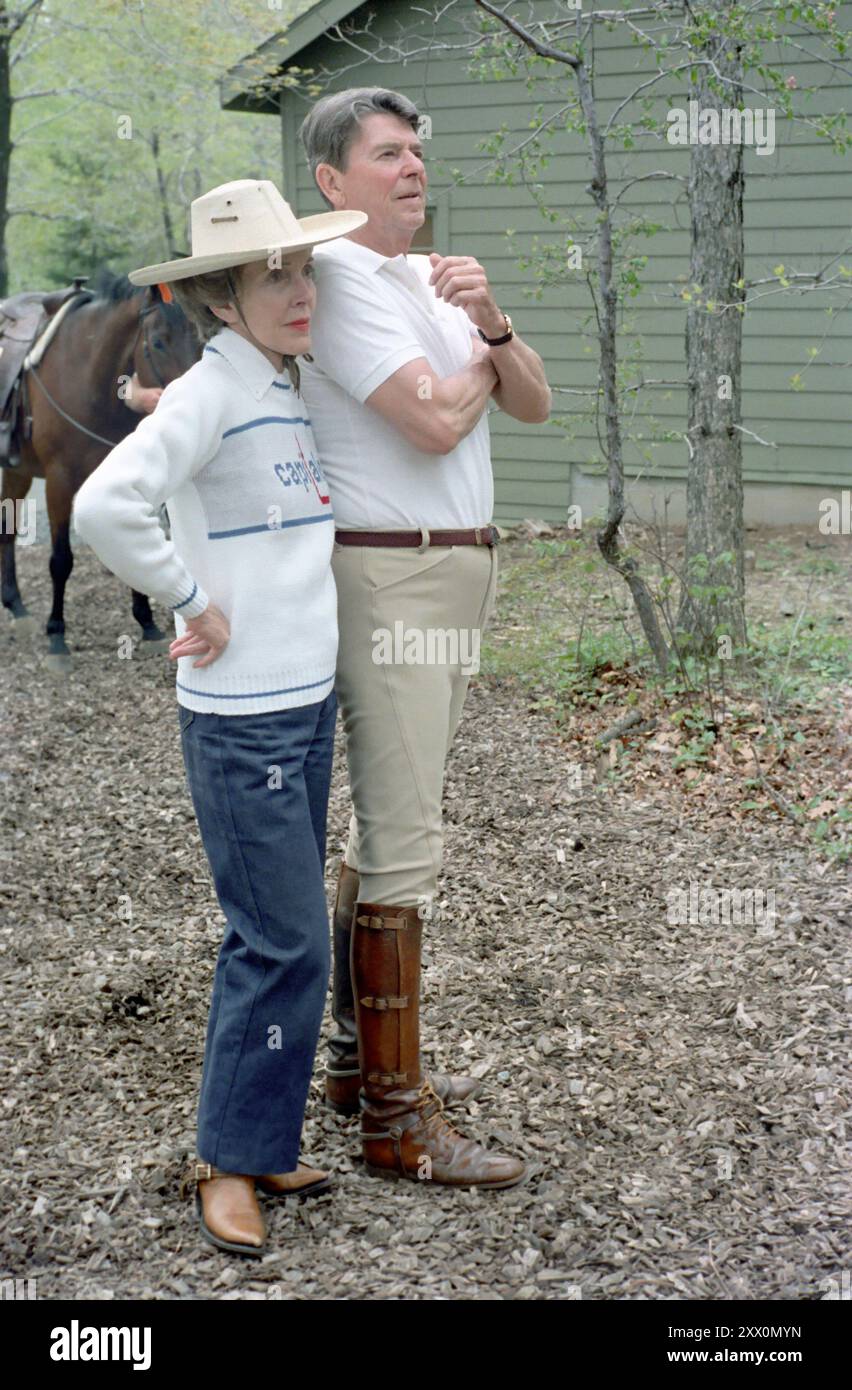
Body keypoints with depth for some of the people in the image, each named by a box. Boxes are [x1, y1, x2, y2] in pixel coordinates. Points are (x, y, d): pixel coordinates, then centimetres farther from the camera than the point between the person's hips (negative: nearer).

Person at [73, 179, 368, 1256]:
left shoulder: (294, 389, 11)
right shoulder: (209, 391, -14)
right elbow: (104, 507, -28)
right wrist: (194, 603, -18)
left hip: (308, 702, 8)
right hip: (242, 717, -8)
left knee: (274, 940, 15)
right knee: (286, 944, -4)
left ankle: (255, 1146, 28)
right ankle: (230, 1163, 12)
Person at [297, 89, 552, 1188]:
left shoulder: (432, 276, 16)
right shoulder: (337, 277, -12)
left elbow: (532, 405, 9)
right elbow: (435, 421, -21)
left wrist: (489, 322, -9)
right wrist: (476, 354, -1)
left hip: (455, 572, 10)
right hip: (389, 577, -9)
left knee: (383, 823, 15)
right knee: (404, 844, -9)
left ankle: (360, 1059, 26)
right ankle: (398, 1120, -4)